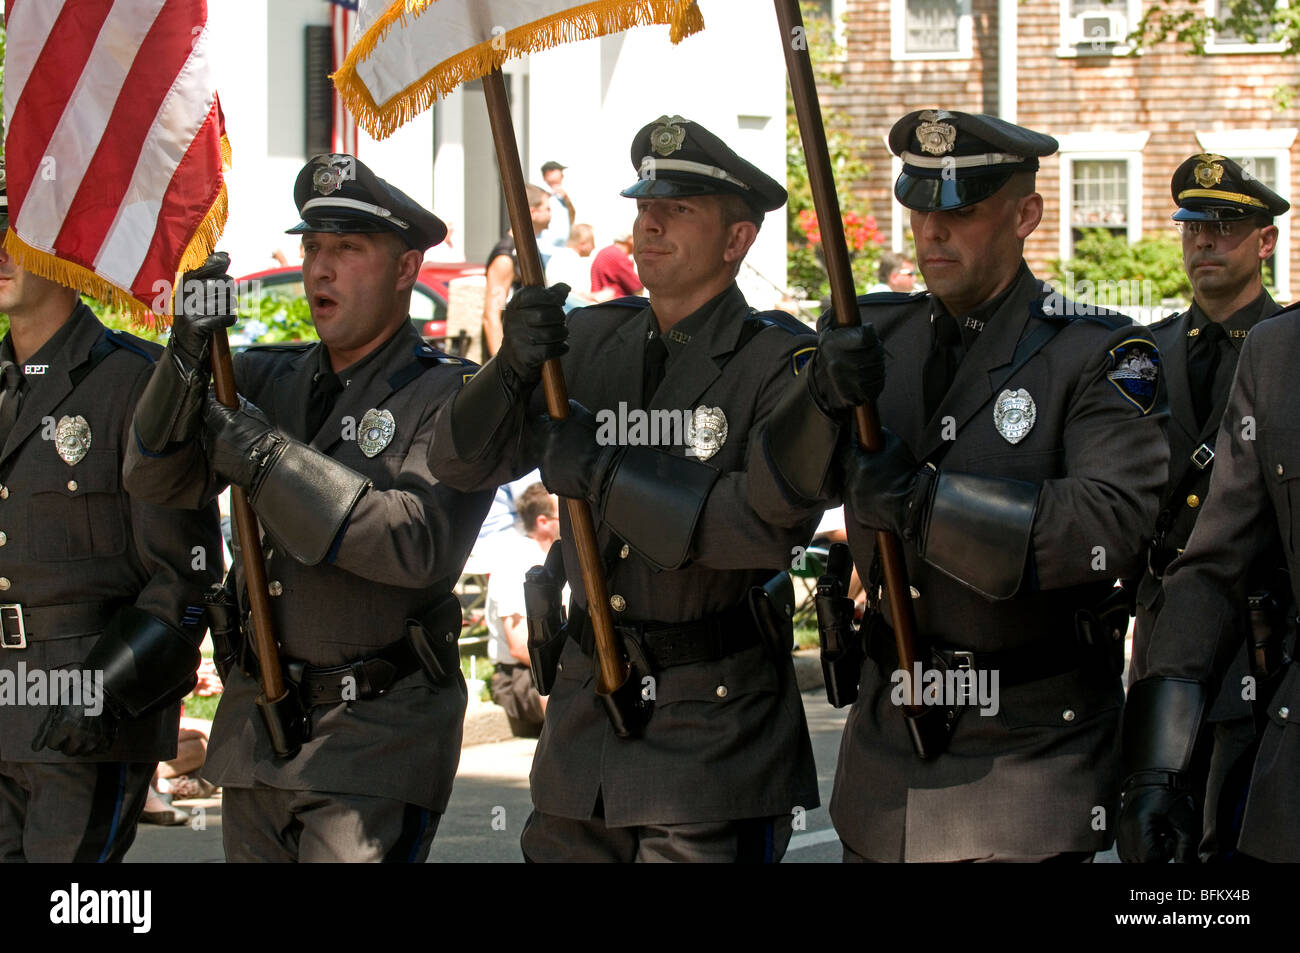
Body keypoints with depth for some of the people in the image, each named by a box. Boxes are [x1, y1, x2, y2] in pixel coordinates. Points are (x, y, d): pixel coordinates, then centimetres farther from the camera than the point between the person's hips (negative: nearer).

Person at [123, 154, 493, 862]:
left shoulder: (447, 397, -7)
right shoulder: (268, 379, 11)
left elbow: (419, 543, -21)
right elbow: (158, 477, 4)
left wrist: (268, 460, -20)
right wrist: (188, 358, -12)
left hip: (378, 732, -6)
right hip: (256, 723, 6)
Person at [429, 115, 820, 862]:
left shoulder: (780, 364, -8)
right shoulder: (590, 342, 9)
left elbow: (777, 522, -23)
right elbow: (461, 460, 6)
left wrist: (608, 476, -21)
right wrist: (515, 369, -14)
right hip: (588, 713, 5)